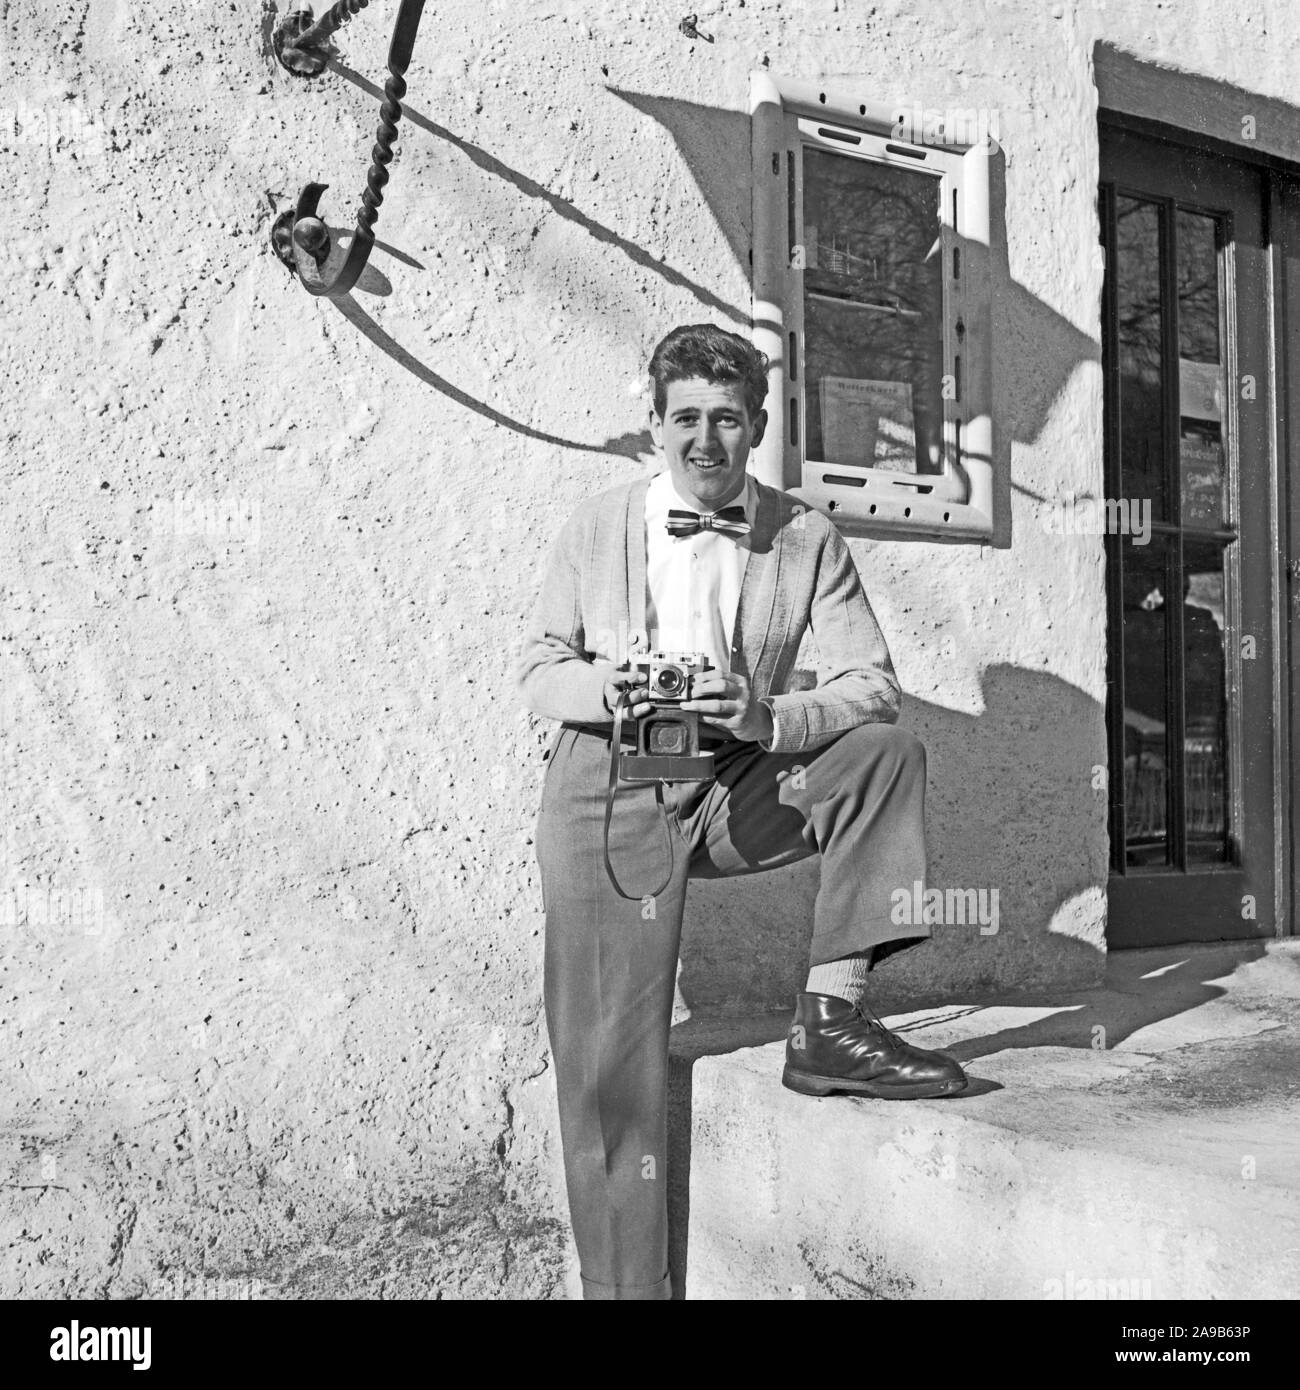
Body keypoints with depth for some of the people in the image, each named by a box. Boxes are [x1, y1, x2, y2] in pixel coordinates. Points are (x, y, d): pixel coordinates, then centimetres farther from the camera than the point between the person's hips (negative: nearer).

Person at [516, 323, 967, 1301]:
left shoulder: (808, 540, 1)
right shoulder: (597, 528, 3)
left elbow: (874, 685, -5)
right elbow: (537, 667, 6)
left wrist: (768, 718, -24)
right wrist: (603, 687, -17)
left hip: (743, 786, 2)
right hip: (611, 791, -1)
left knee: (887, 752, -21)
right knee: (612, 1065, -6)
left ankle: (831, 1018, -19)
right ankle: (626, 1280, 9)